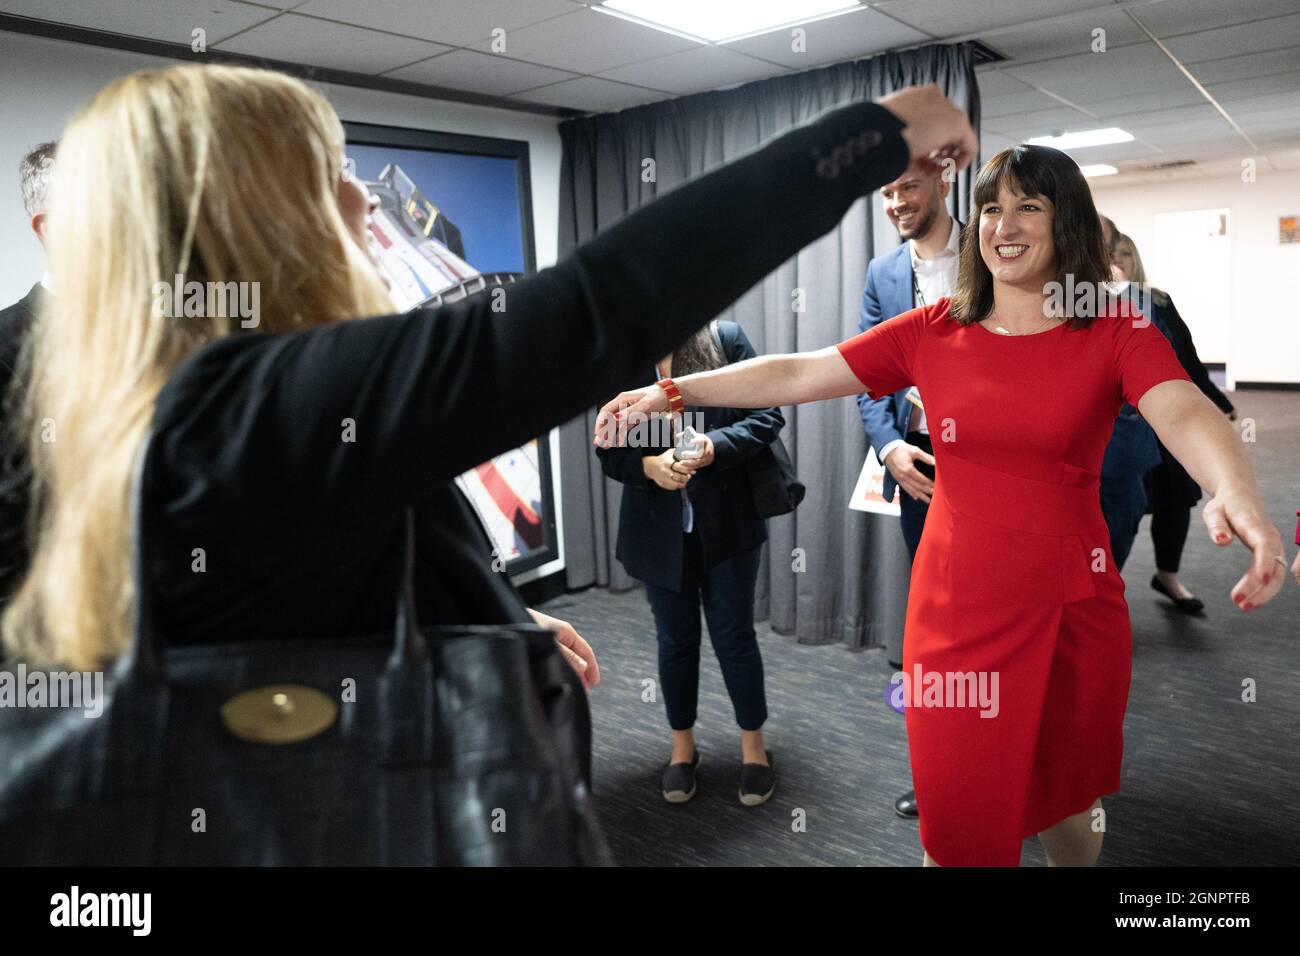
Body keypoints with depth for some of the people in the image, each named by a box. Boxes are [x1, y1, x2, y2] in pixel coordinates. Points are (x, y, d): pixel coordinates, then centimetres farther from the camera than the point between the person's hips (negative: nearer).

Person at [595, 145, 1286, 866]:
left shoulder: (1118, 334, -4)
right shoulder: (932, 333, -1)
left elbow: (1185, 414, -23)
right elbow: (795, 375, -2)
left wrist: (1235, 493, -44)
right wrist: (670, 391, -5)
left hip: (1069, 611, 0)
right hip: (955, 609, 0)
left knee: (1063, 802, 22)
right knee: (958, 819, 10)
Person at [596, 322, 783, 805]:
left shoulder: (726, 338, -6)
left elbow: (766, 417, -6)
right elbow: (608, 450, 0)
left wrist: (713, 447, -23)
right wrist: (649, 465, -21)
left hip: (727, 522, -1)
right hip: (659, 528, 2)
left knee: (734, 636, 8)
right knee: (675, 640, 14)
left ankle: (754, 747, 28)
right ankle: (683, 748, 34)